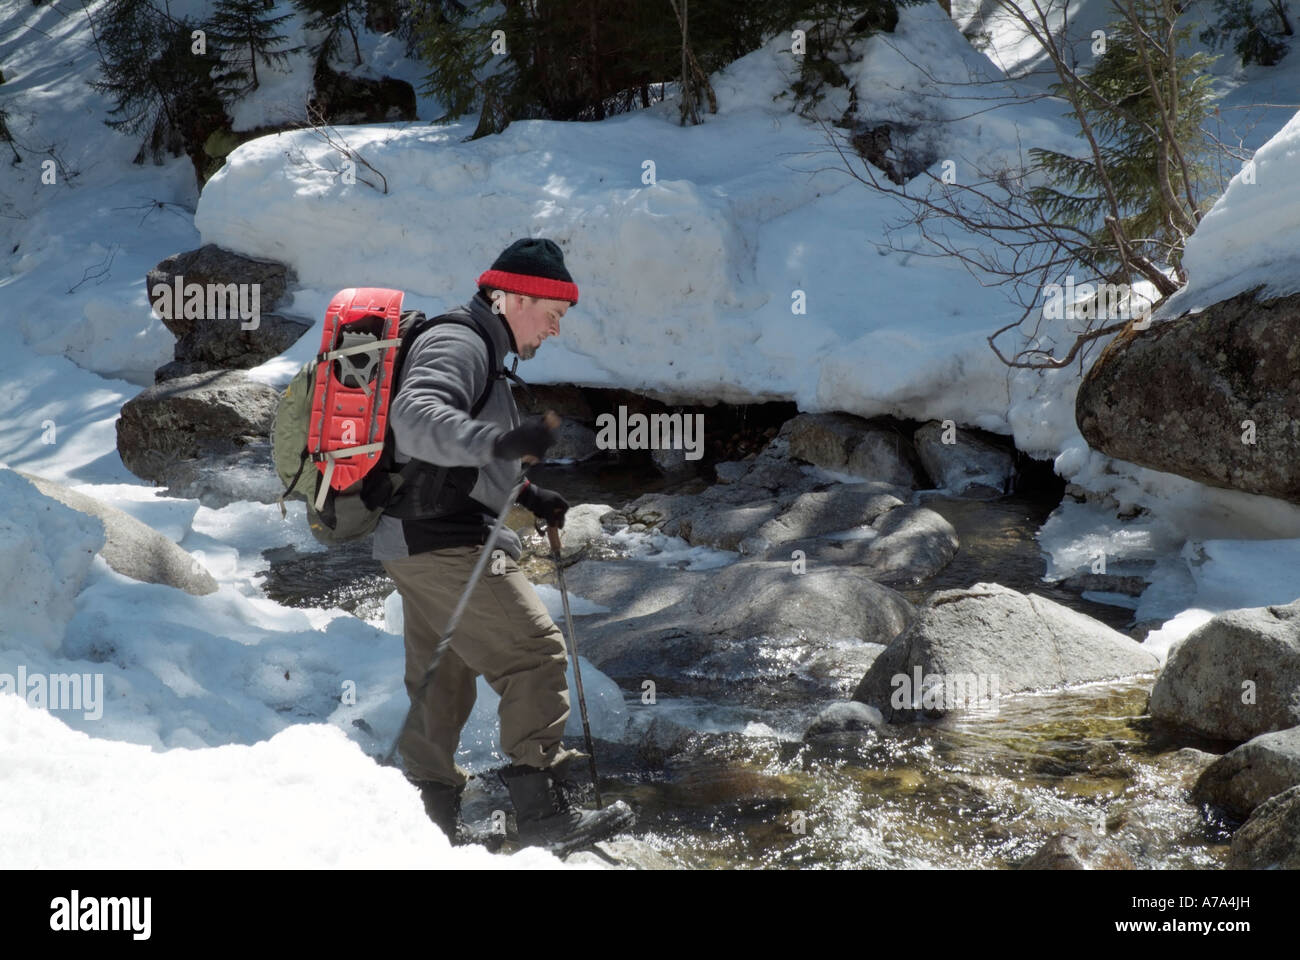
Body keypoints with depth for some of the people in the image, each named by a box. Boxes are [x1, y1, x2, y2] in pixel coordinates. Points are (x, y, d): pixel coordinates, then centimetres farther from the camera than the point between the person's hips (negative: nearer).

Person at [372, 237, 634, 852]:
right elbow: (414, 415, -33)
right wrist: (499, 441, -46)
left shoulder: (478, 350, 22)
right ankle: (542, 812, -11)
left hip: (419, 546, 11)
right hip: (445, 543, -11)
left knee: (440, 683, 15)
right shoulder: (458, 345, -13)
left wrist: (526, 495, 23)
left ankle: (429, 816, 22)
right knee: (535, 654, -11)